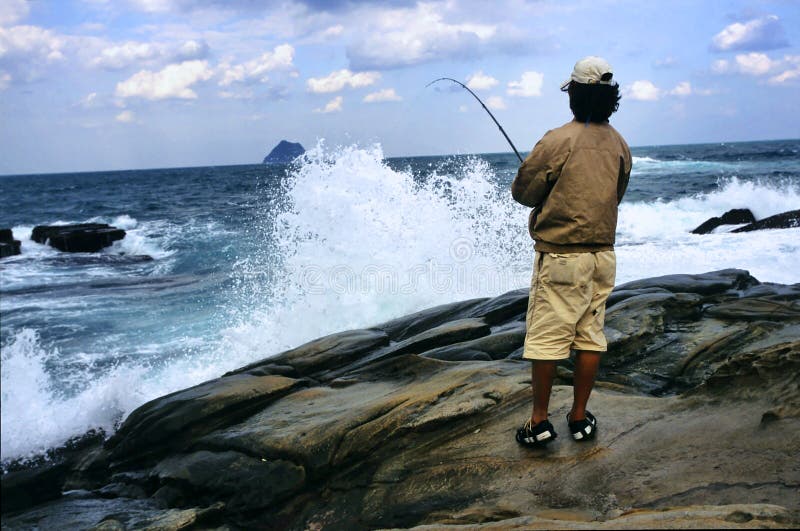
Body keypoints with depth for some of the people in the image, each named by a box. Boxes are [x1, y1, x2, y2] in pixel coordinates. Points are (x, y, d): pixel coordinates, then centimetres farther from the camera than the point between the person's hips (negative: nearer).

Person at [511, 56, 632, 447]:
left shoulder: (558, 141, -15)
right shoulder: (619, 144, 5)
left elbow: (523, 192, -8)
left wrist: (547, 193, 13)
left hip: (560, 255, -6)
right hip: (603, 253, 6)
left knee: (546, 336, 2)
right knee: (590, 335, 11)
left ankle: (539, 422, 9)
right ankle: (580, 418, 20)